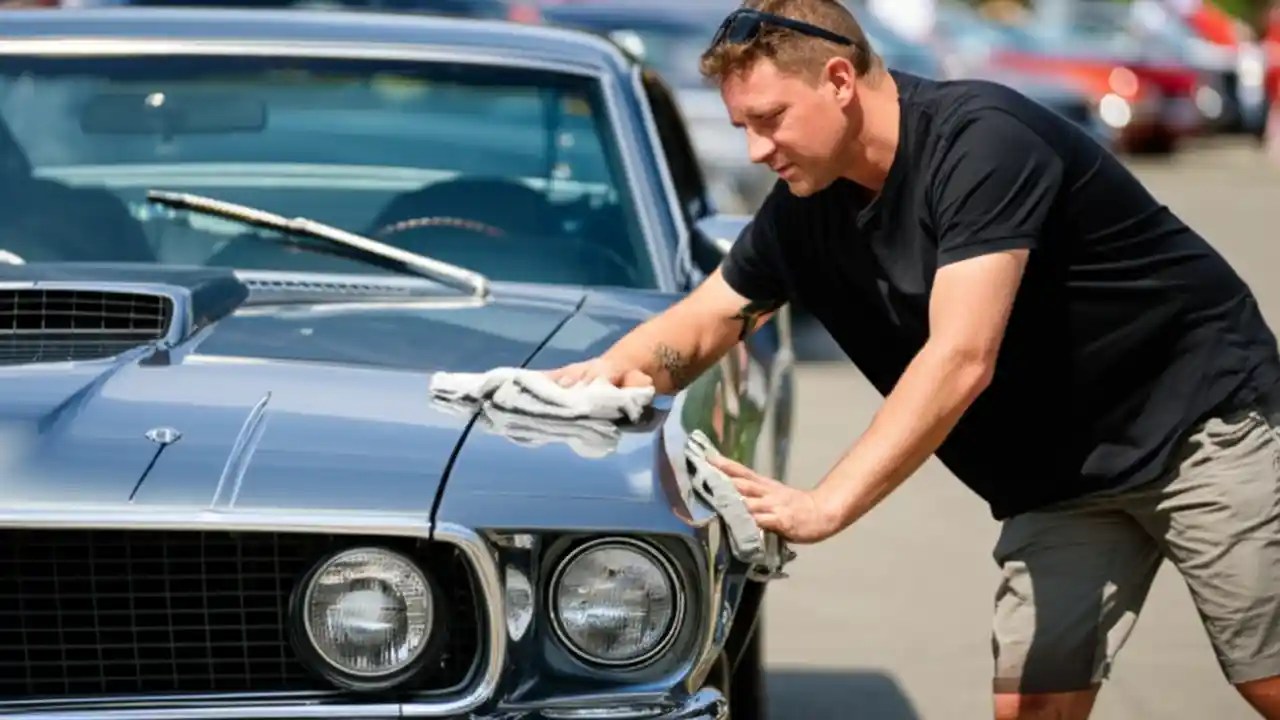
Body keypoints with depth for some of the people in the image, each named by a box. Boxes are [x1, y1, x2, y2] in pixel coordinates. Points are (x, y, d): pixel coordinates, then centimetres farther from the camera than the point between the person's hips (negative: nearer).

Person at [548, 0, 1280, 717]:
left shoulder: (981, 139, -25)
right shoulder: (807, 206, -1)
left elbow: (960, 360, -33)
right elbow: (704, 320, 9)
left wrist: (826, 505, -36)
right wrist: (621, 366, -14)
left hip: (1199, 421, -7)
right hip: (1057, 479, 7)